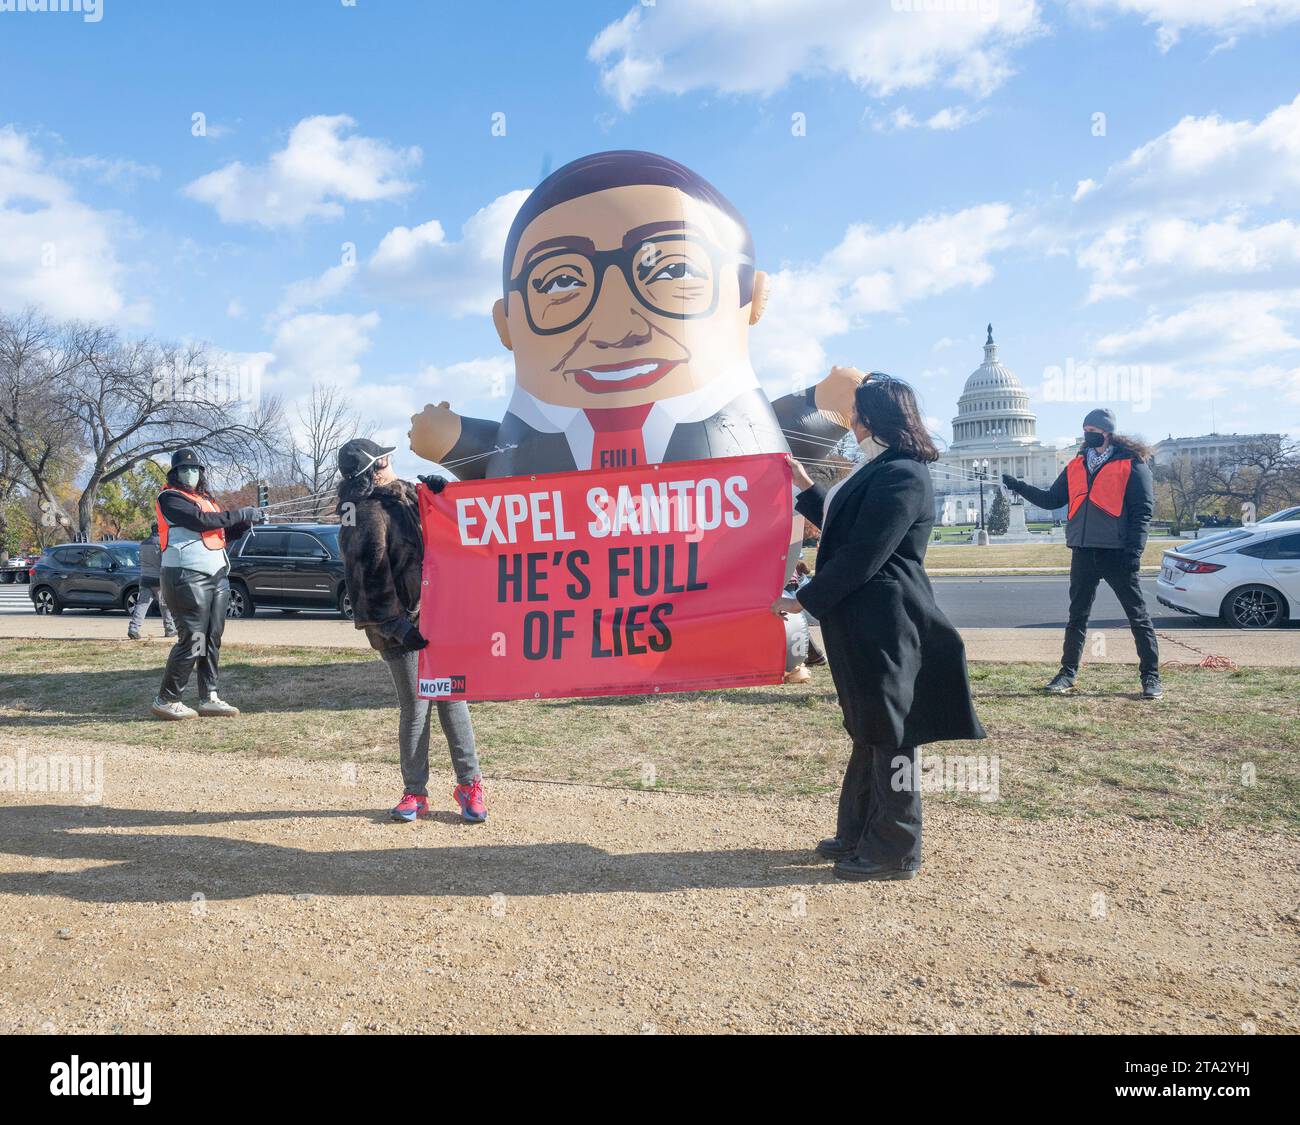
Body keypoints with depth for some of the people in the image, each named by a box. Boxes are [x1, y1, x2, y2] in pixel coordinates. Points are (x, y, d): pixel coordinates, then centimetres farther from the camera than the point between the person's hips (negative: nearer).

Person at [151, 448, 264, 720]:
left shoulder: (206, 499, 21)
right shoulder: (170, 498, -5)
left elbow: (225, 533, 20)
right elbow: (201, 521, -19)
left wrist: (246, 522, 3)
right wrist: (242, 514, -16)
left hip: (217, 578, 8)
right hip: (187, 578, -8)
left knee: (212, 640, 8)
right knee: (192, 641, -8)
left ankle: (209, 699, 14)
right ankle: (166, 700, 2)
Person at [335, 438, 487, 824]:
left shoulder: (399, 497, 11)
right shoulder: (369, 516, -13)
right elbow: (373, 582, -16)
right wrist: (398, 628, -17)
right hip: (403, 628, -7)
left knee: (452, 698, 6)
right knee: (414, 710, 1)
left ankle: (469, 783, 14)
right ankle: (415, 792, 16)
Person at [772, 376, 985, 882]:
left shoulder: (900, 475, -18)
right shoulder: (879, 469, 13)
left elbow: (862, 556, -22)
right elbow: (842, 526, 24)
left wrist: (804, 600, -16)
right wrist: (806, 487, 25)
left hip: (884, 625, -10)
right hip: (863, 622, 10)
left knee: (888, 733, 1)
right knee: (868, 730, 17)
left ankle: (894, 851, 14)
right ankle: (858, 834, 31)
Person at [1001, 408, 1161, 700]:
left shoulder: (1131, 464, -3)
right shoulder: (1076, 466, 13)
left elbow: (1143, 510, -7)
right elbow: (1052, 499, 14)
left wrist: (1134, 549, -15)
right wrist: (1021, 488, 1)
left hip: (1117, 553, -5)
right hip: (1083, 553, 5)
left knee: (1138, 616, 2)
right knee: (1077, 616, 12)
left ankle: (1151, 676, 10)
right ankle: (1068, 672, 21)